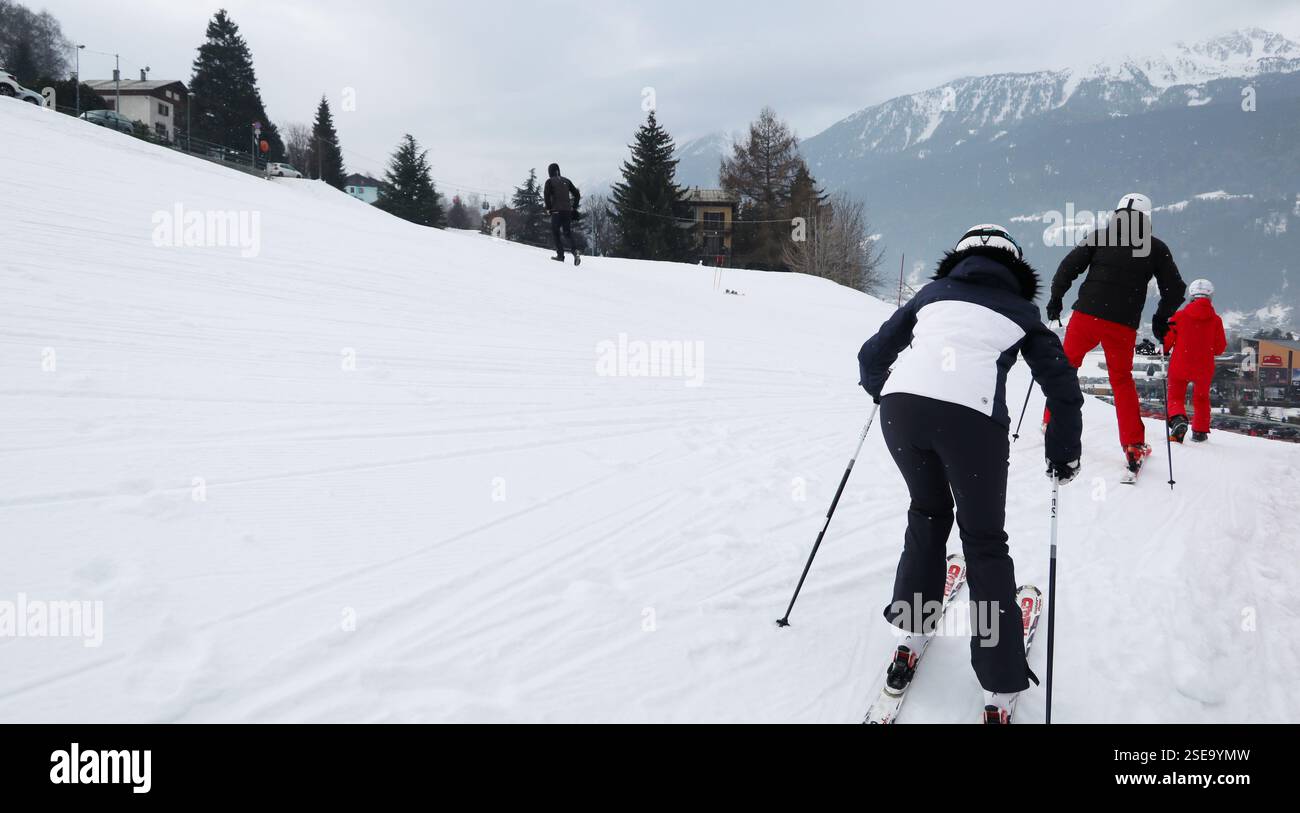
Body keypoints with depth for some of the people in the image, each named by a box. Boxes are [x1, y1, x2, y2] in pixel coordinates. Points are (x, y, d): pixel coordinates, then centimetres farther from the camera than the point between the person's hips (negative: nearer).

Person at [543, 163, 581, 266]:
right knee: (568, 233, 10)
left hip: (556, 211, -5)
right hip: (568, 211, 5)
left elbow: (546, 195, -13)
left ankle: (560, 255, 1)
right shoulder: (566, 181, 15)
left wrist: (548, 208, -3)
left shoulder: (550, 181, 0)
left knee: (555, 233, 8)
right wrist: (574, 207, 16)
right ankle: (575, 251, -14)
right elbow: (577, 194, 13)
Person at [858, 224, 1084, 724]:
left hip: (900, 404, 2)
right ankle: (1000, 691, 10)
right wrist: (1063, 453, 29)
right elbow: (1062, 385, 19)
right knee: (985, 542, 11)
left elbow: (872, 356, 27)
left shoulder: (932, 294, 27)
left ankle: (910, 632, 26)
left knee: (928, 514, 27)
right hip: (972, 416, -2)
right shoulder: (1020, 309, 23)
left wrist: (880, 389, 48)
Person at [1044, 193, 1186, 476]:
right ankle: (1134, 445, 9)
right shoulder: (1156, 247, 7)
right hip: (1124, 325, 1)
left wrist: (1055, 298, 8)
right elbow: (1175, 289, 9)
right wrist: (1161, 319, 22)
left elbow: (1069, 266, -2)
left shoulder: (1100, 236, 4)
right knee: (1122, 380, 14)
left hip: (1087, 314, -1)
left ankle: (1052, 422, 18)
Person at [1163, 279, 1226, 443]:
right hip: (1204, 368, 2)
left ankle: (1178, 420, -18)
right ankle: (1200, 431, 25)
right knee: (1201, 399, 22)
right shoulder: (1216, 320, -5)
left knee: (1175, 397, 10)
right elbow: (1220, 348, 1)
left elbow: (1167, 340, -4)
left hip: (1180, 366, -1)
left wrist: (1164, 350, 17)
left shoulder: (1179, 316, -8)